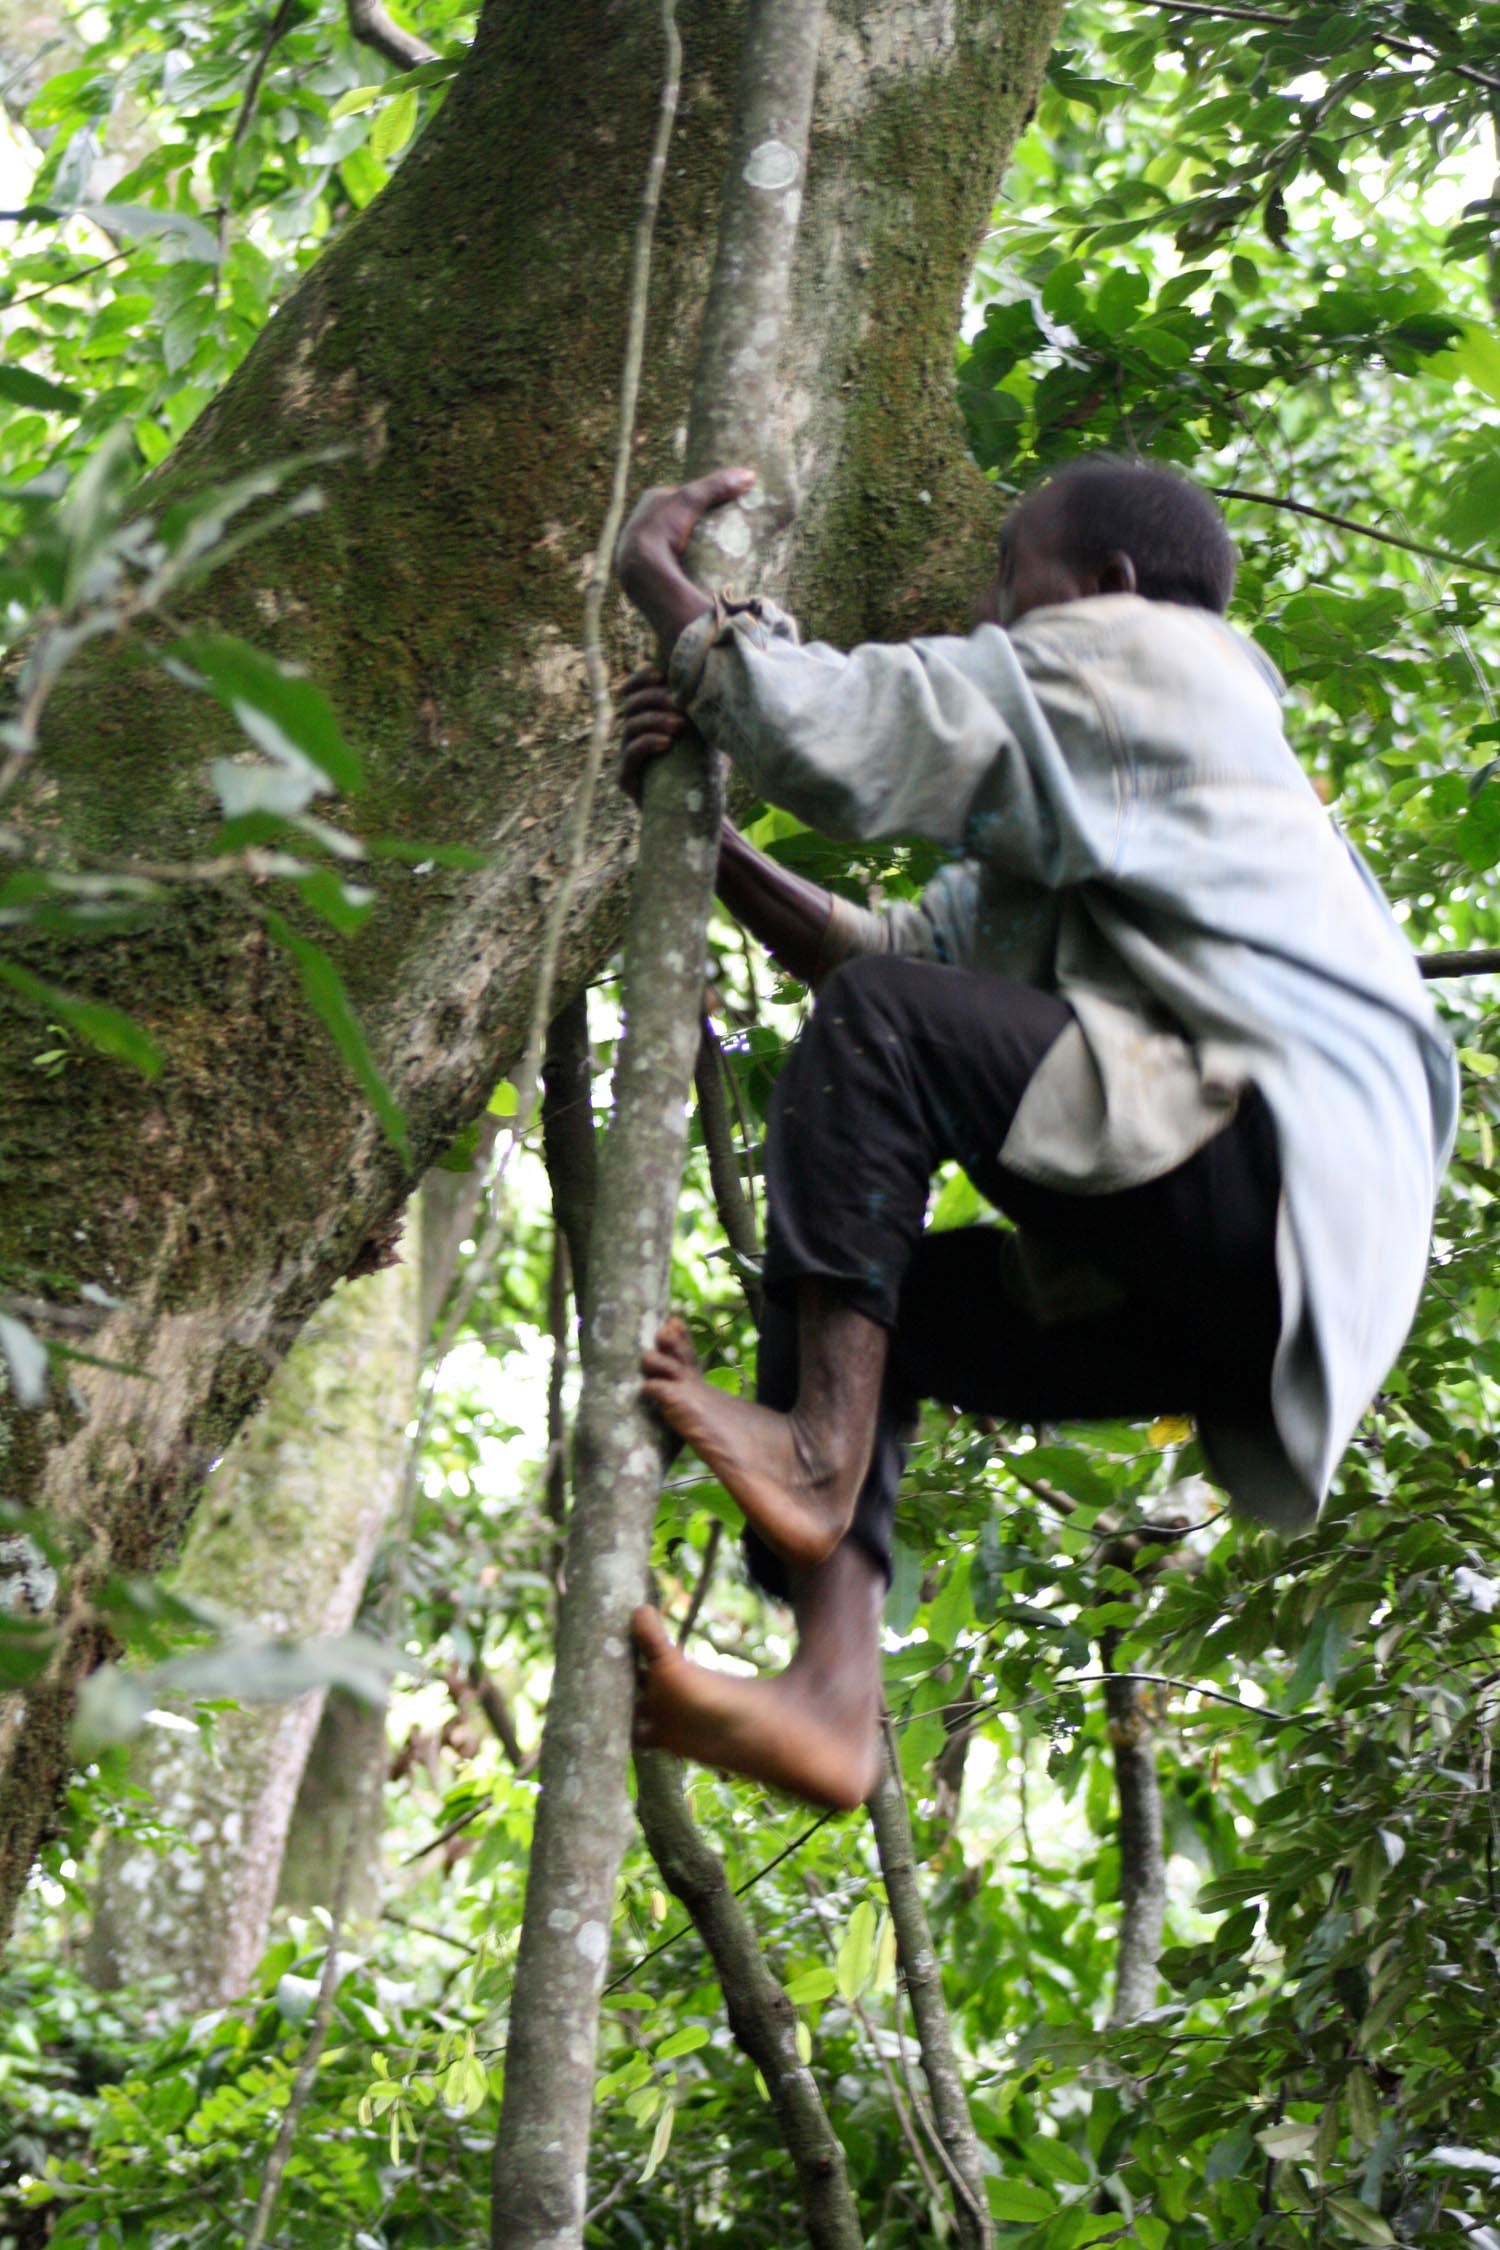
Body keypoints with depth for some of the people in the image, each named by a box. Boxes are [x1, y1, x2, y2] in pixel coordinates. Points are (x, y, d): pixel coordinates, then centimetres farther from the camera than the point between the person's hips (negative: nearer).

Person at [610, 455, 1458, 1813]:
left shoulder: (1138, 655, 6)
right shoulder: (1084, 824, 35)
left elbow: (837, 734, -5)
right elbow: (899, 944, 25)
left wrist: (664, 586, 9)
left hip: (1279, 1159, -10)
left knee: (879, 1024, -16)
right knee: (876, 1289, 9)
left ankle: (816, 1454, -25)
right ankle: (834, 1690, -10)